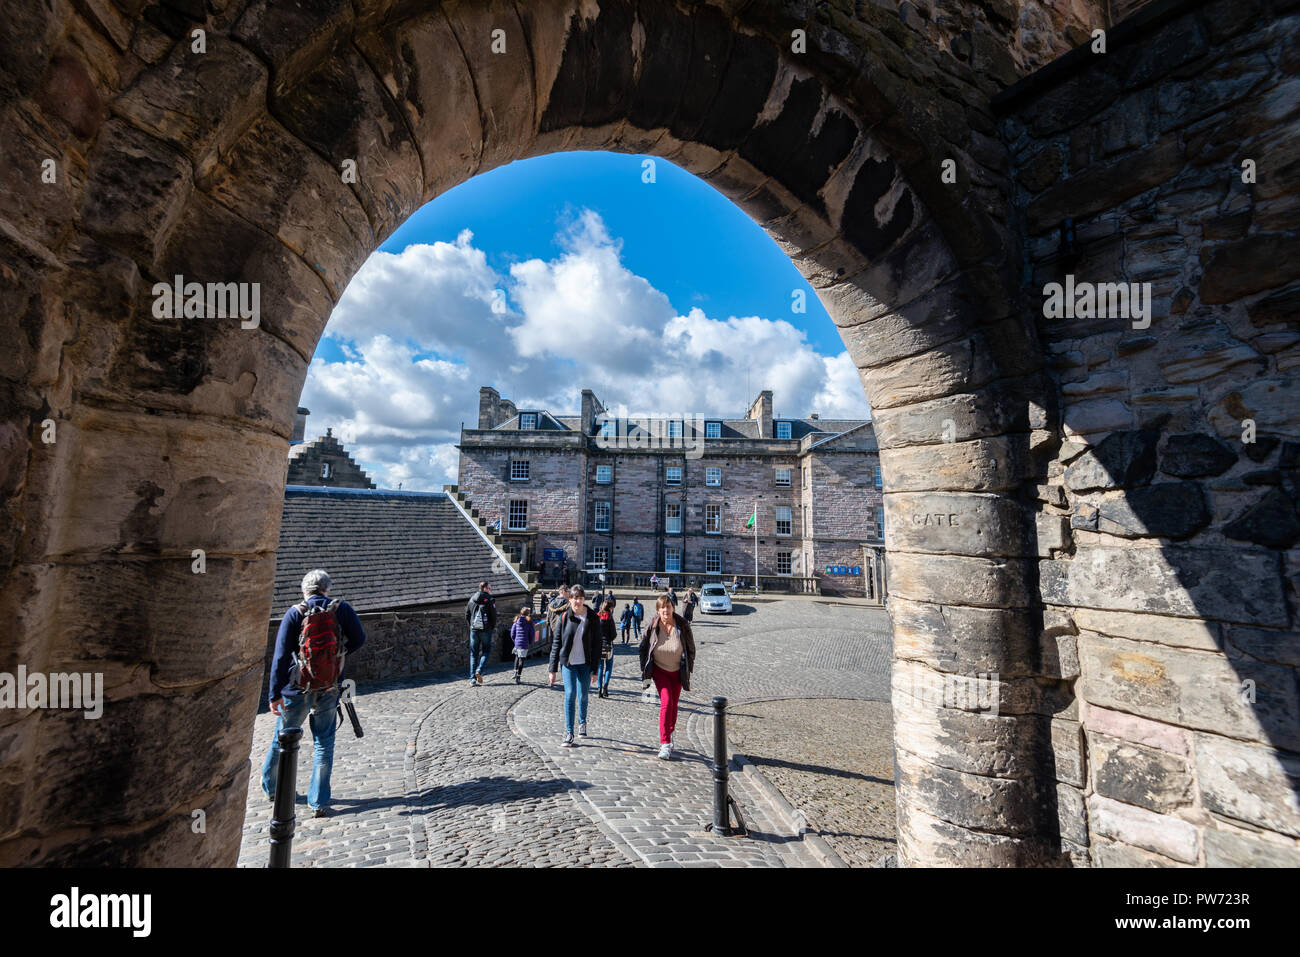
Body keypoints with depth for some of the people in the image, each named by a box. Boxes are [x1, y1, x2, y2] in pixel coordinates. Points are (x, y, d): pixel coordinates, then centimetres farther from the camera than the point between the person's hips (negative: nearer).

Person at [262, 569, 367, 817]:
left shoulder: (294, 614, -10)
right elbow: (358, 640, -3)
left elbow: (281, 656, -11)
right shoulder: (342, 609, -7)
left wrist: (275, 693, -8)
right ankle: (319, 802, 14)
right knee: (324, 743, 11)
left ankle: (270, 787, 43)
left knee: (282, 739, 23)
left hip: (297, 689, 0)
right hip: (329, 690, 0)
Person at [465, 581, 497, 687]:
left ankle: (472, 678, 7)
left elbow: (467, 615, 12)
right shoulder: (490, 599, -6)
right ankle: (479, 671, -11)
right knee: (486, 651, 9)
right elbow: (494, 615, -10)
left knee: (473, 653, 10)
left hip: (474, 630, 4)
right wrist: (493, 627, 5)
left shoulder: (472, 599, 10)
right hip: (486, 630, -4)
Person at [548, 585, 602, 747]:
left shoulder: (592, 618, -6)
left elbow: (597, 644, -2)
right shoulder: (564, 617, -5)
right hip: (568, 662, 0)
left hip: (585, 663, 0)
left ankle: (582, 722, 37)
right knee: (570, 694, -9)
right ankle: (569, 733, 3)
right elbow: (556, 643, -1)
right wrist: (553, 669, -1)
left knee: (583, 695, 9)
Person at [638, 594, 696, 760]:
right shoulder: (652, 627, -15)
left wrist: (689, 670, -2)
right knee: (666, 703, -14)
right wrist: (645, 672, -3)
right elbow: (642, 649, -3)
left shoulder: (683, 625, -15)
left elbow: (691, 649, -3)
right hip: (660, 670, -1)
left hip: (678, 671, 2)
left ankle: (669, 735, 33)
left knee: (674, 704, 11)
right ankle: (665, 744, -8)